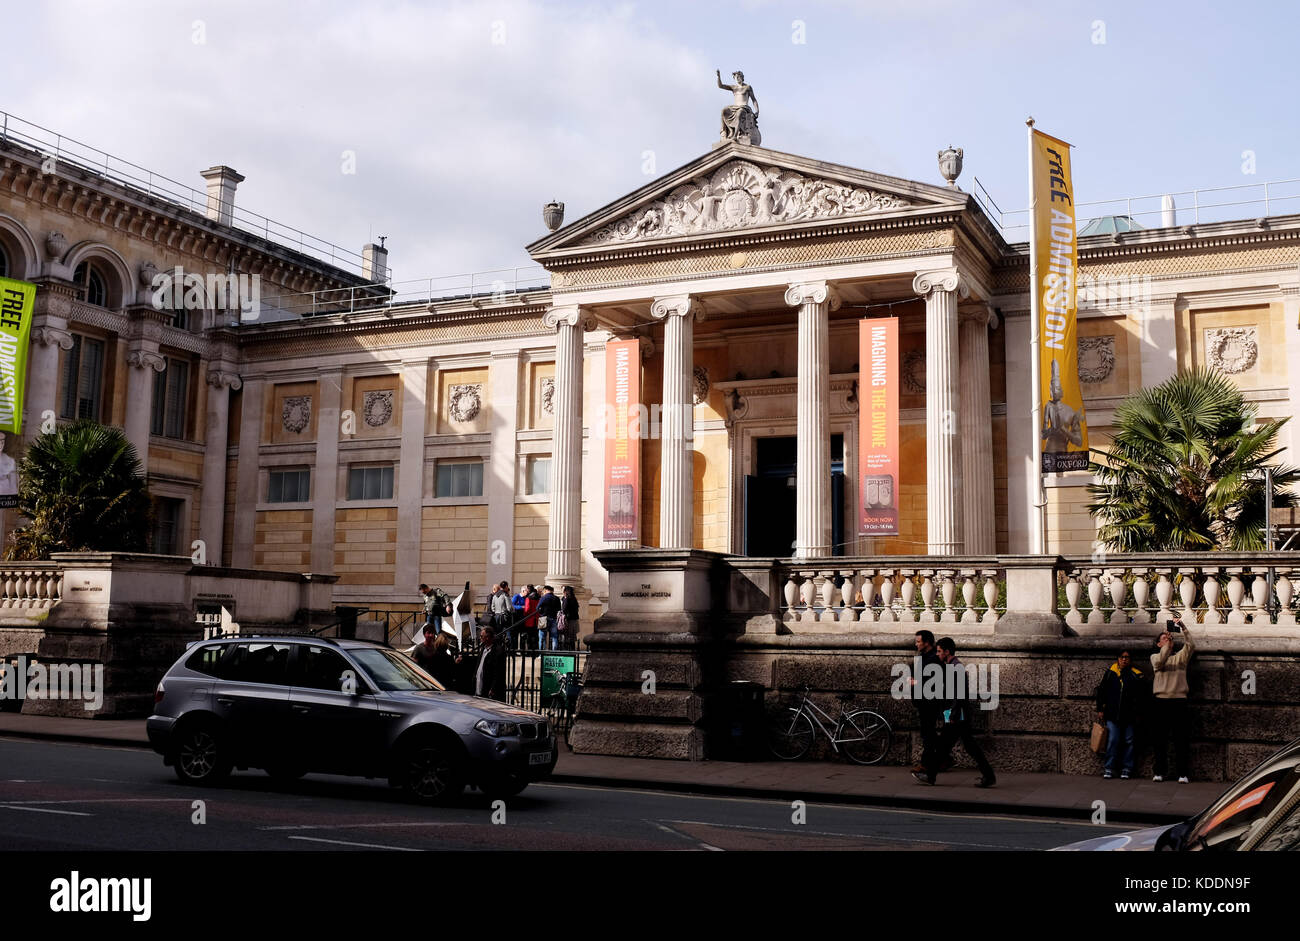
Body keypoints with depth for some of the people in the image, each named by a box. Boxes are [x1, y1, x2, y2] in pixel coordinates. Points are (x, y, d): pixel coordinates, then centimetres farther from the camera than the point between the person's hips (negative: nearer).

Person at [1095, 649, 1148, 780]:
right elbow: (1101, 691, 10)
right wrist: (1100, 710, 7)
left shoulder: (1137, 676, 3)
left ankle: (1127, 769, 13)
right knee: (1112, 741, -3)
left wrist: (1138, 714, 2)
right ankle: (1109, 768, 3)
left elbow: (1142, 696, 6)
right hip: (1112, 715, 0)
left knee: (1128, 742, 4)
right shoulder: (1110, 673, 5)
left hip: (1130, 716, 0)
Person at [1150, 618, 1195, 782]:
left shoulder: (1181, 657, 17)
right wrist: (1167, 644, -20)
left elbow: (1191, 646, -2)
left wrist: (1183, 628, -12)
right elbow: (1159, 662, -11)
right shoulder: (1154, 657, 13)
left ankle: (1182, 773, 0)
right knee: (1160, 738, 1)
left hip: (1179, 701, 1)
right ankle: (1159, 771, 5)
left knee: (1181, 738, -2)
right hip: (1161, 700, -1)